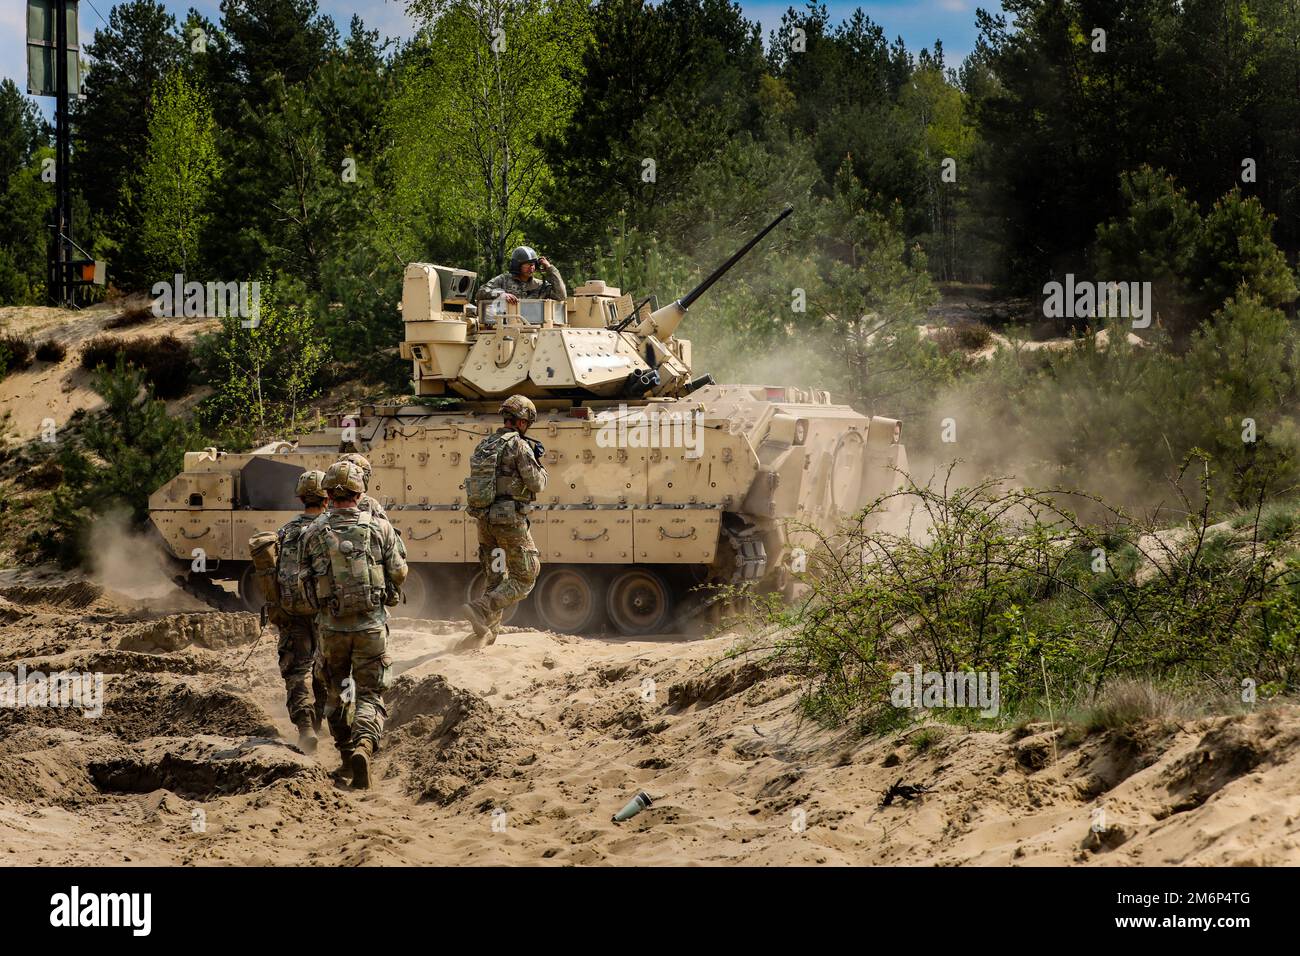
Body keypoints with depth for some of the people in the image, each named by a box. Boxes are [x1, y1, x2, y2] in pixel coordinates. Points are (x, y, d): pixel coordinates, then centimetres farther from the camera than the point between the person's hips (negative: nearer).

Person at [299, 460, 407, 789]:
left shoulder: (314, 533, -3)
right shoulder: (379, 527, -5)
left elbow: (306, 582, 2)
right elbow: (399, 573, 0)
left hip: (331, 625, 1)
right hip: (371, 625, -1)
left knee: (335, 694, 20)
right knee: (370, 695, 1)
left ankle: (347, 757, 24)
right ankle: (364, 746, -24)